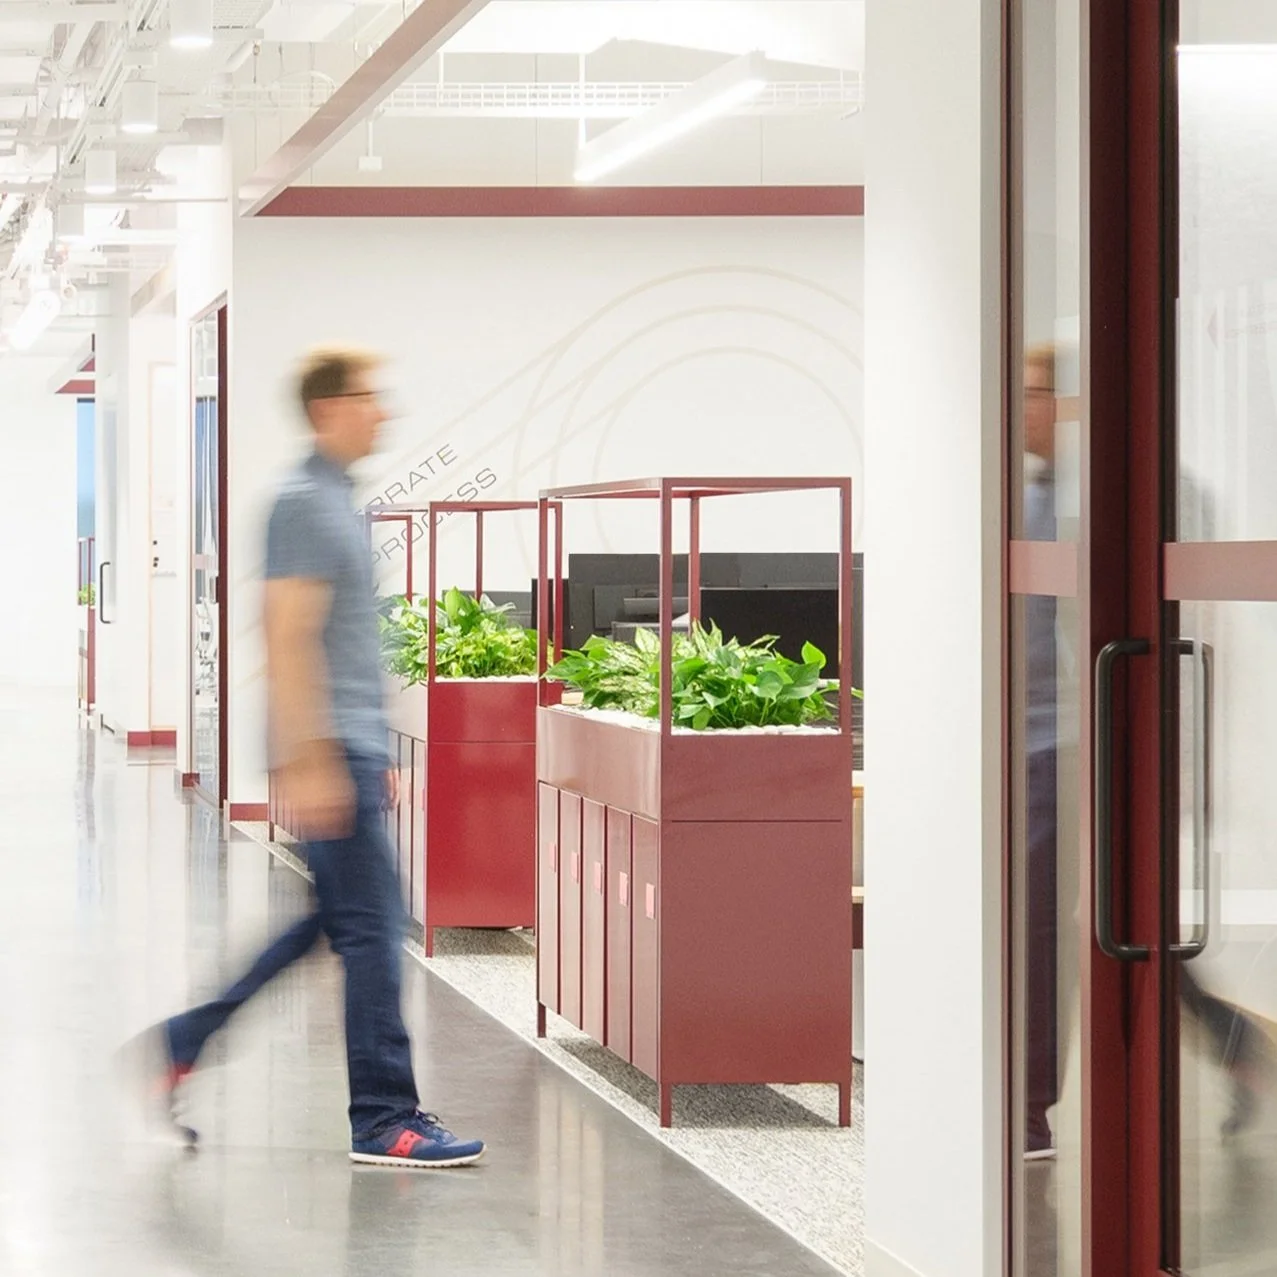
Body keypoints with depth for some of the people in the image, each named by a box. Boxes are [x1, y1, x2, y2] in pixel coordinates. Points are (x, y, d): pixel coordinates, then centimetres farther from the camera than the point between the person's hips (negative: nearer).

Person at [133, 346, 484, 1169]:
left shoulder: (336, 499, 18)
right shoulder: (306, 504, -13)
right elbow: (289, 640, -20)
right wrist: (311, 763, -24)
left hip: (352, 747, 10)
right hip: (329, 752, -10)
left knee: (339, 920, 14)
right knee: (373, 930, -7)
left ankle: (186, 1042, 20)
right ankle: (384, 1122, -2)